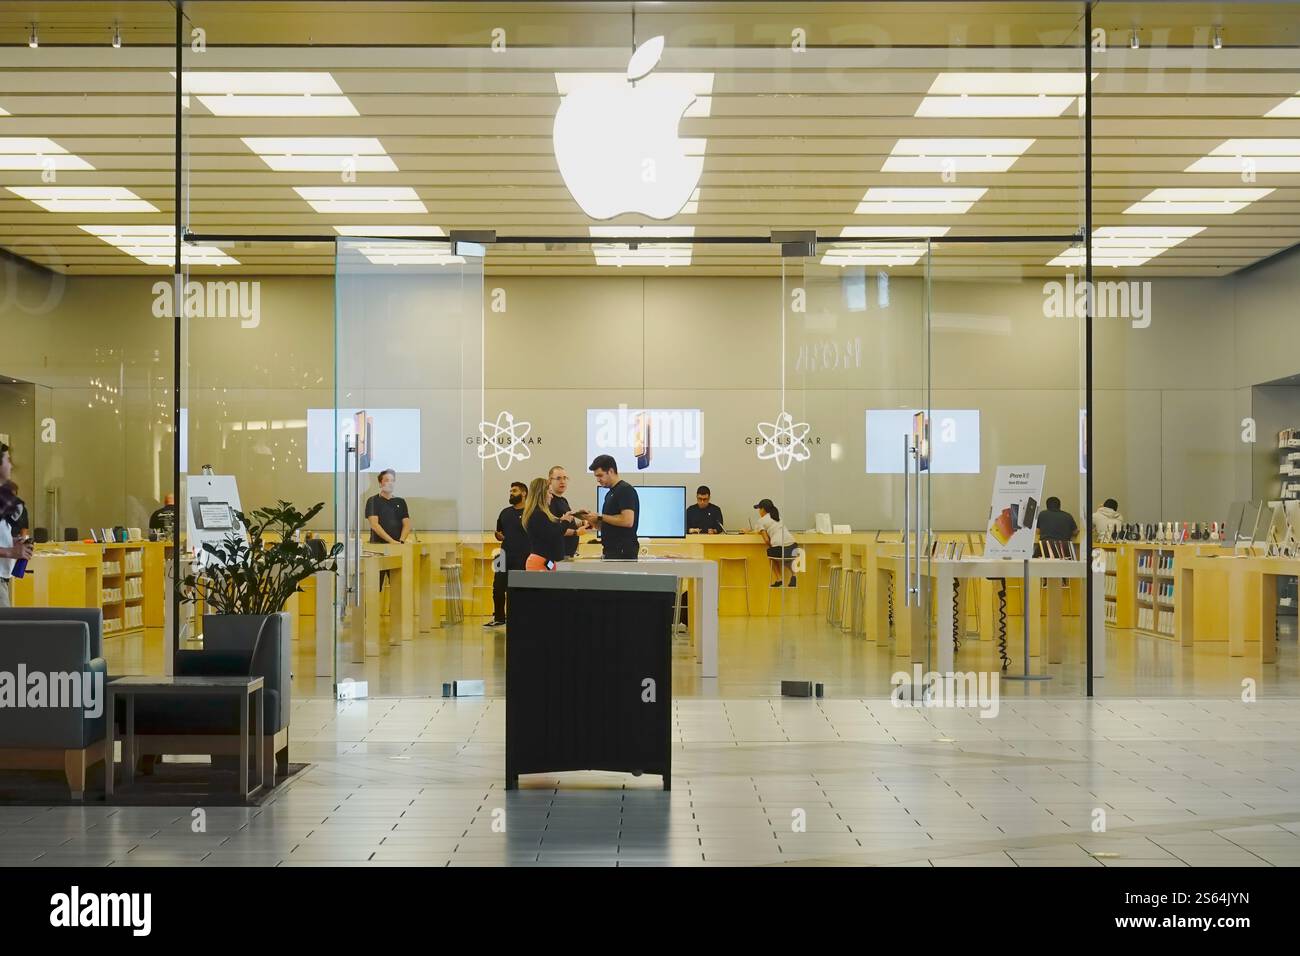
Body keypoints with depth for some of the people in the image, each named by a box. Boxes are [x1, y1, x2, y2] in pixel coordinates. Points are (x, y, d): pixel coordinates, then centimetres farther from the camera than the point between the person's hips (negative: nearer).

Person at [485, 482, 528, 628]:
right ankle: (498, 618, 19)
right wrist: (499, 536, 1)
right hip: (506, 556, 6)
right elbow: (499, 533, 24)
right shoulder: (505, 512, 15)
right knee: (498, 588, 5)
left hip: (523, 558, -6)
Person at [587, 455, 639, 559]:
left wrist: (600, 517, -14)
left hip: (623, 552, -10)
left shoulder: (625, 490, -11)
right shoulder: (610, 493, 19)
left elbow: (627, 521, -22)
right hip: (612, 551, 10)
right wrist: (594, 521, 5)